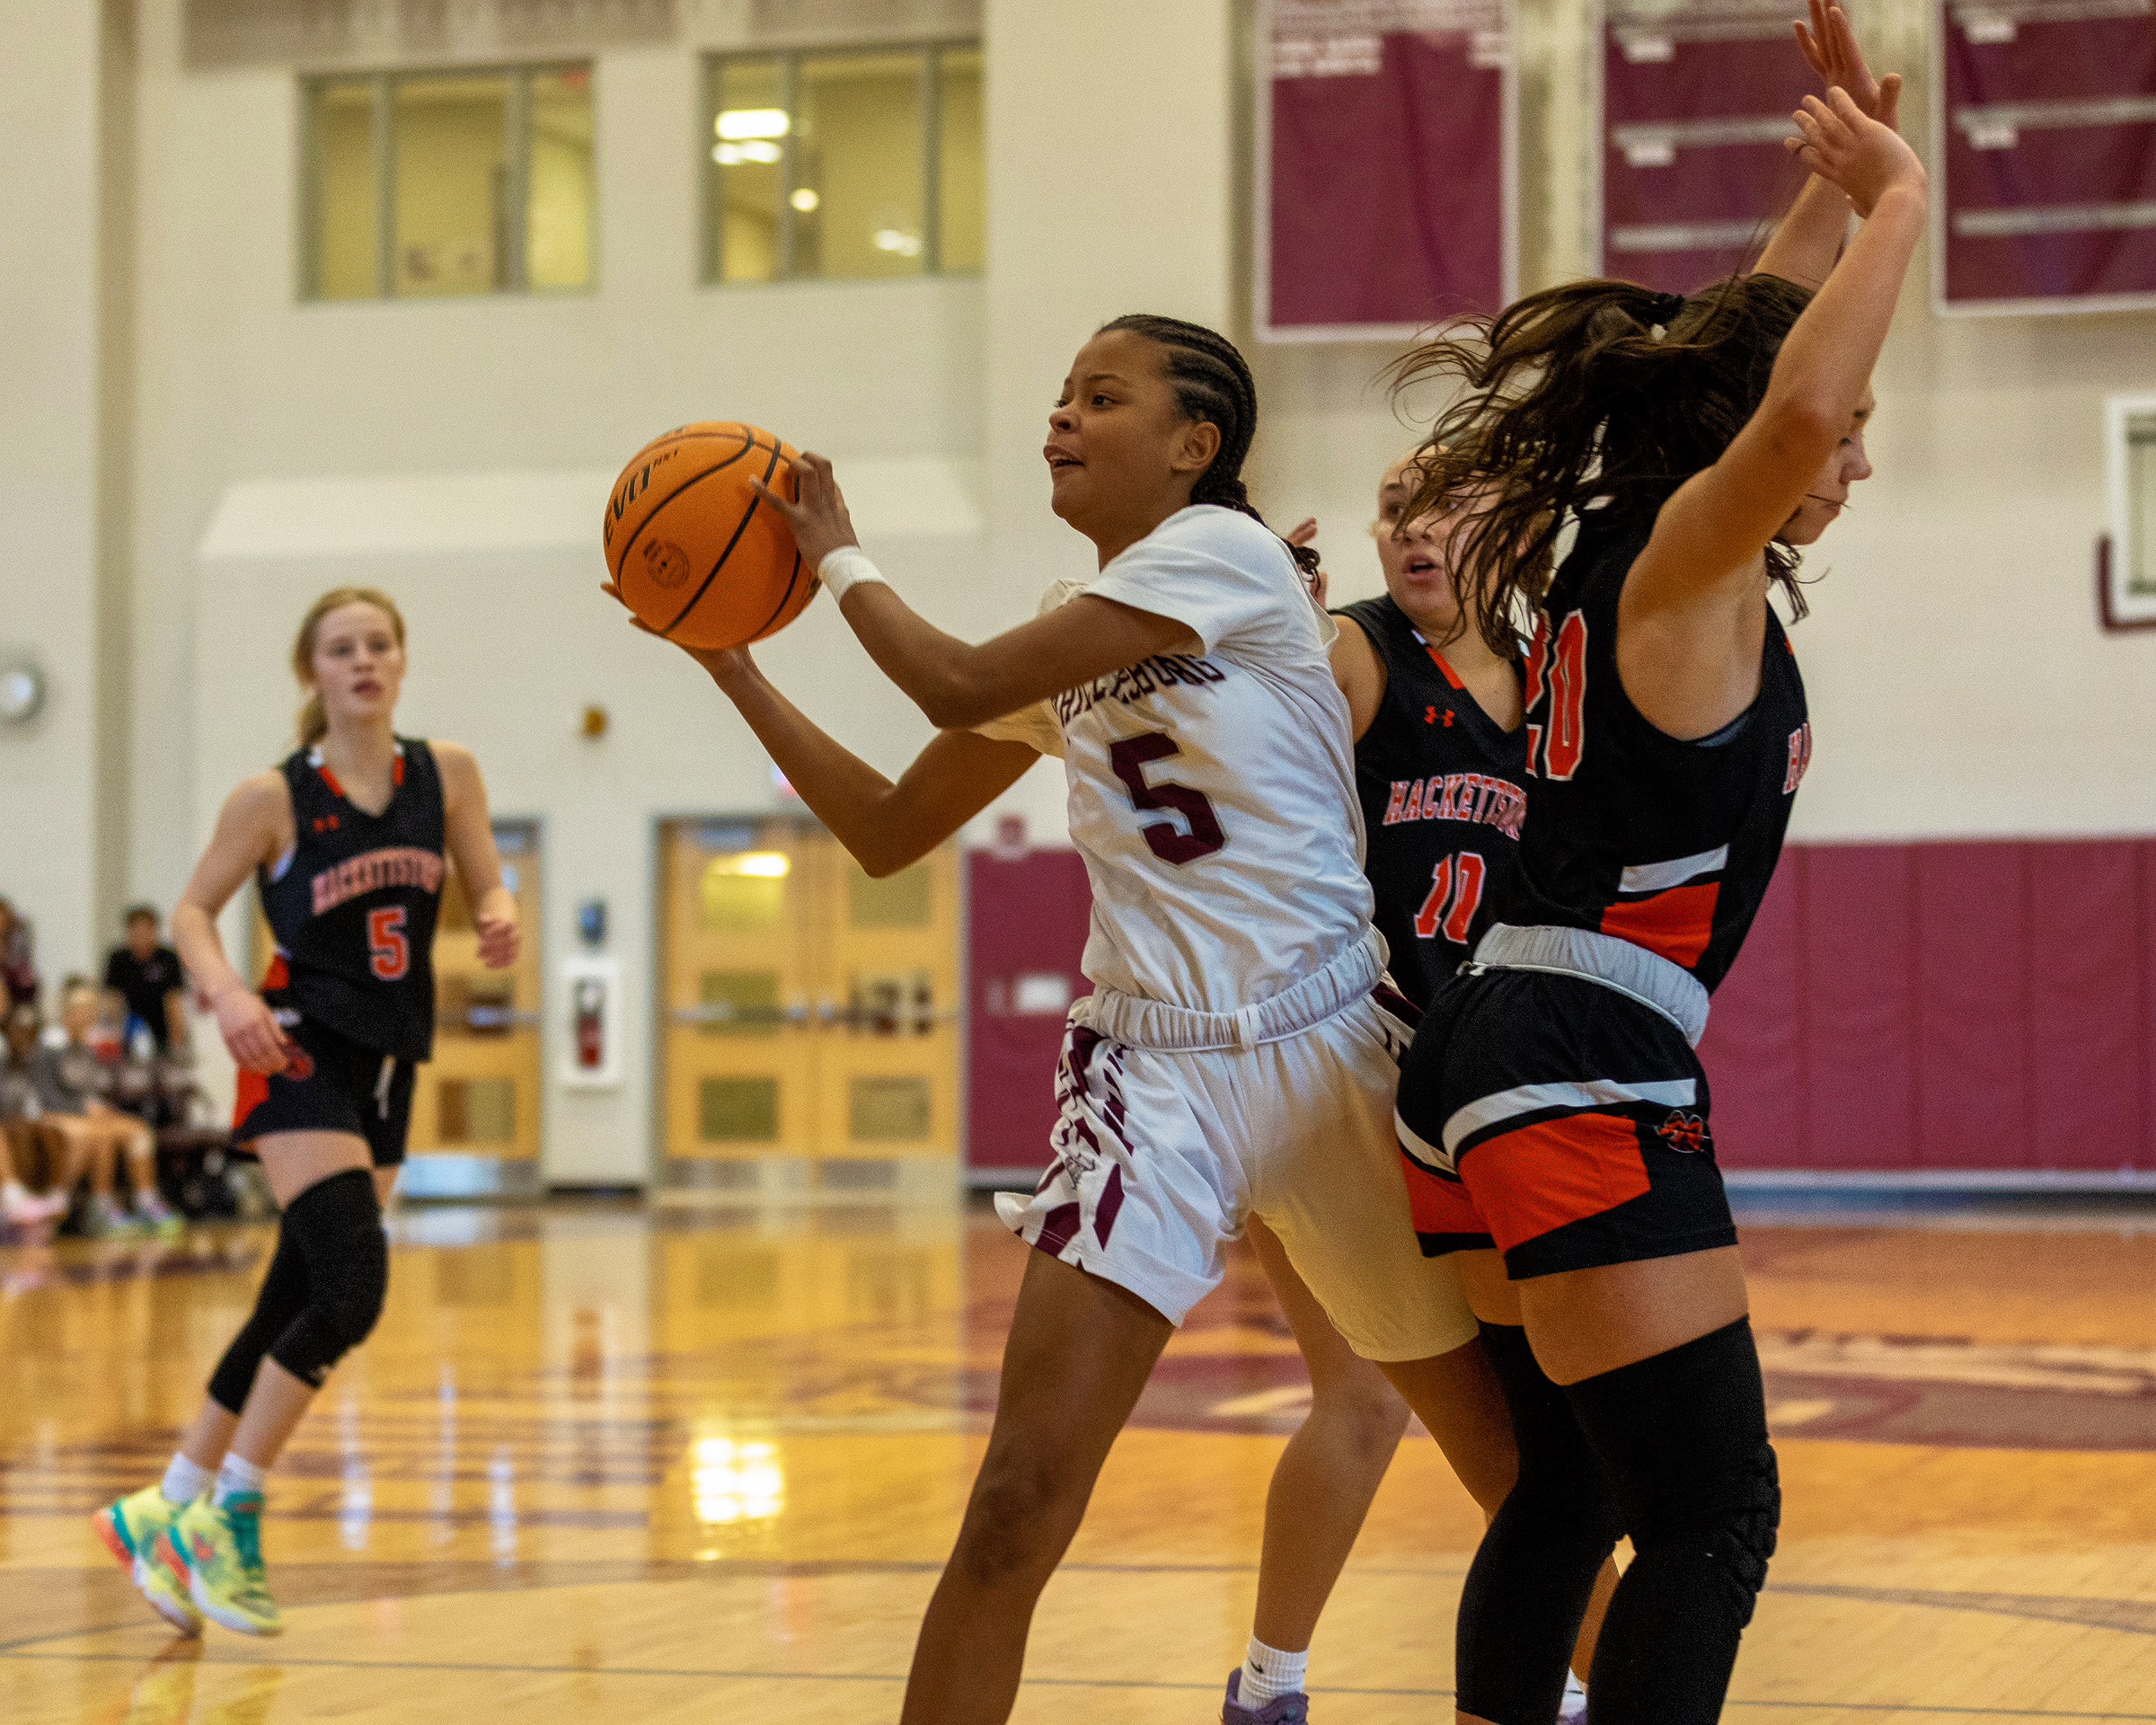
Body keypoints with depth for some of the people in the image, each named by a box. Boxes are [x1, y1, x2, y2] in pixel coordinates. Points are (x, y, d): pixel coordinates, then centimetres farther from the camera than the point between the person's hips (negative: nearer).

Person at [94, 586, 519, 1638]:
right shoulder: (274, 798, -8)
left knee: (295, 1307, 9)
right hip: (301, 1054, -5)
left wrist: (500, 921, -14)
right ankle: (228, 1515, -5)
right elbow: (192, 911, 0)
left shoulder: (446, 773, 2)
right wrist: (226, 993, -18)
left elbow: (487, 887, 10)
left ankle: (165, 1511, 23)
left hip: (388, 1069, 6)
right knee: (350, 1290, -19)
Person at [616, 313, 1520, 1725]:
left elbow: (960, 685, -14)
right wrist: (735, 666, 14)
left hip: (1333, 1050, -4)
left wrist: (841, 561, 2)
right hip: (1151, 1068, 4)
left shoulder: (1221, 550, -6)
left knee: (1522, 1463, 6)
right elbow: (887, 832, 19)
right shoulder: (1065, 640, 14)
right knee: (1018, 1506, -11)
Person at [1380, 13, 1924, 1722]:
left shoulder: (1617, 554, 16)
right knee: (1713, 1519, -10)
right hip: (1585, 1081, -10)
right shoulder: (1689, 556, -8)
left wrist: (1840, 170, 25)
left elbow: (1749, 357, 31)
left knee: (1567, 1487, 18)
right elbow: (1788, 403, -31)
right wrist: (1900, 200, -18)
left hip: (1485, 1065, 10)